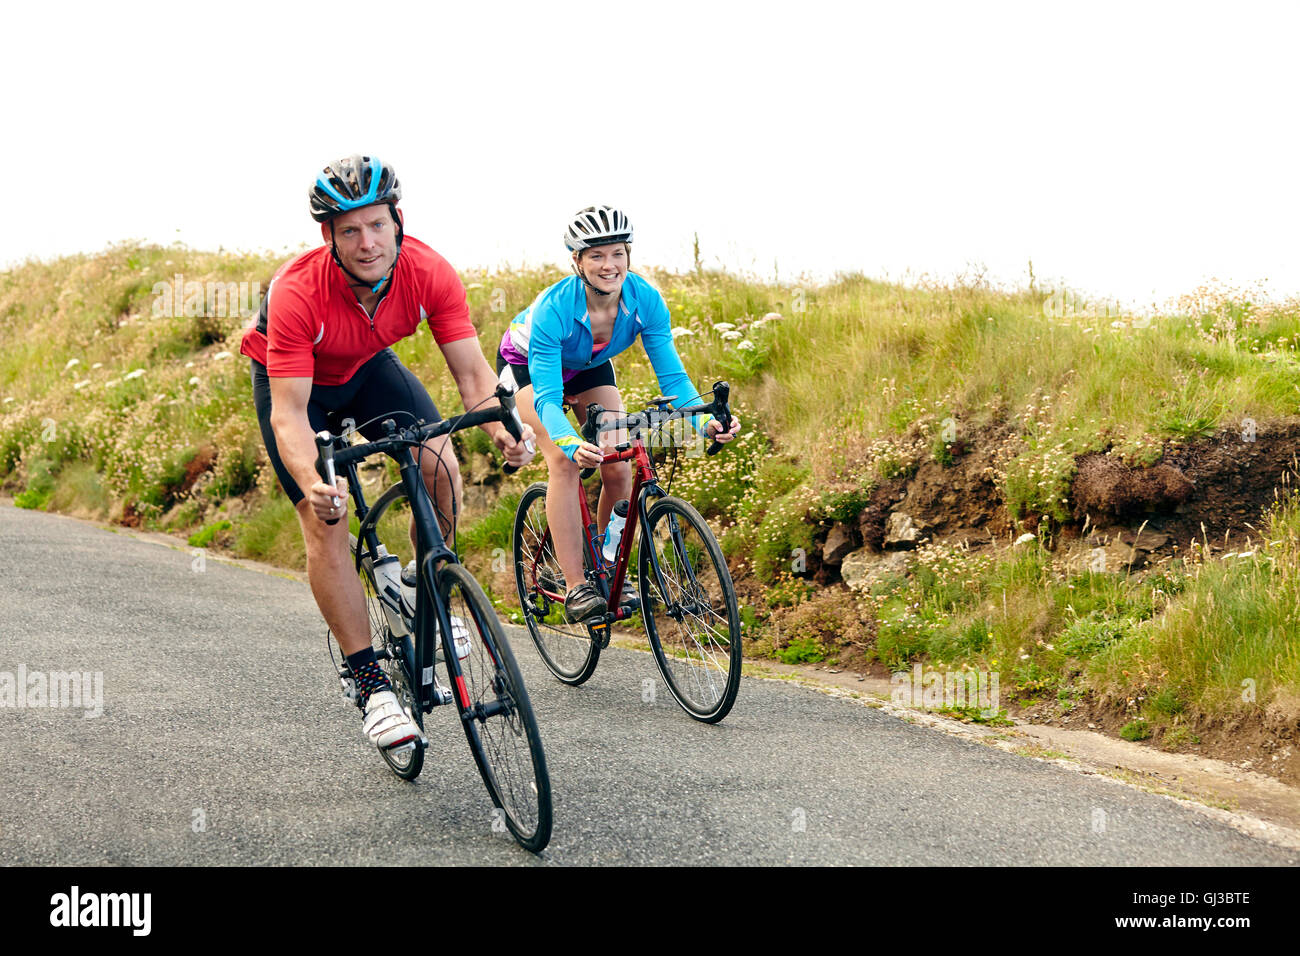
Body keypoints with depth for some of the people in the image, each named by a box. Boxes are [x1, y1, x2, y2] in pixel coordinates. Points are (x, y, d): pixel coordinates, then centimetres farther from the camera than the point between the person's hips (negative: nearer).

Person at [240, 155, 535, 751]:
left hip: (368, 366, 3)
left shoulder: (429, 273, -29)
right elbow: (289, 413, -39)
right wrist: (312, 482, -57)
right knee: (325, 522, -15)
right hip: (291, 379, -3)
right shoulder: (297, 293, -38)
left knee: (441, 467, -18)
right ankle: (370, 684, -8)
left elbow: (470, 370, -27)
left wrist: (502, 428, -47)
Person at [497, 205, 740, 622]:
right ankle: (576, 588, -22)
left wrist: (705, 420, -46)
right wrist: (573, 445, -62)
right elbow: (547, 398, -43)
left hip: (588, 367, 4)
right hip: (528, 363, -4)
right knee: (565, 462, -25)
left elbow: (672, 374, -27)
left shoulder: (645, 299, -29)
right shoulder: (553, 308, -40)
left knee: (619, 467, -13)